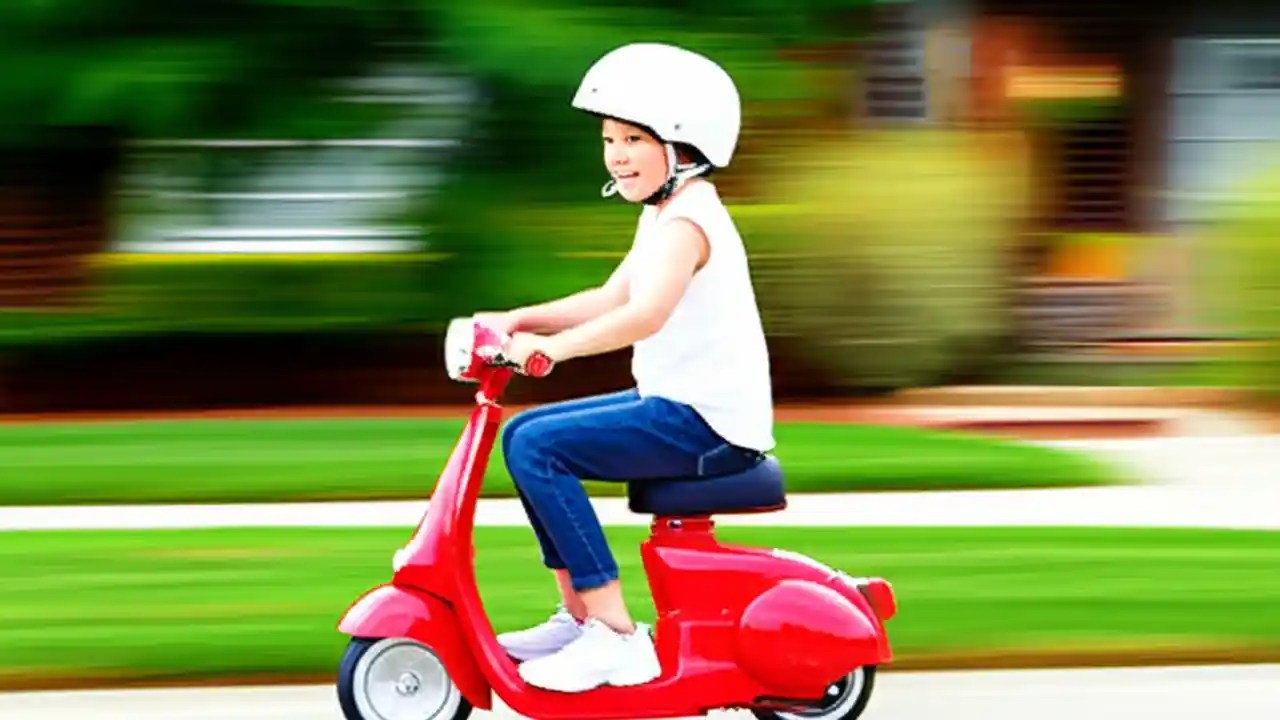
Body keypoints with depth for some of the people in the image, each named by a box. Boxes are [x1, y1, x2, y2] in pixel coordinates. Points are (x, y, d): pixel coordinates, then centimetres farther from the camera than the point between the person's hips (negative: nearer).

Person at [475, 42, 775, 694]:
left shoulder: (687, 221, -17)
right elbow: (609, 301, 20)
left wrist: (552, 347, -38)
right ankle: (579, 614, 14)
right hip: (675, 402, 11)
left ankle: (615, 636, -20)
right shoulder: (664, 217, 17)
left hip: (705, 420, -11)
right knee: (523, 433, 12)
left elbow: (646, 314, -33)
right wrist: (518, 319, 9)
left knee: (538, 448, -20)